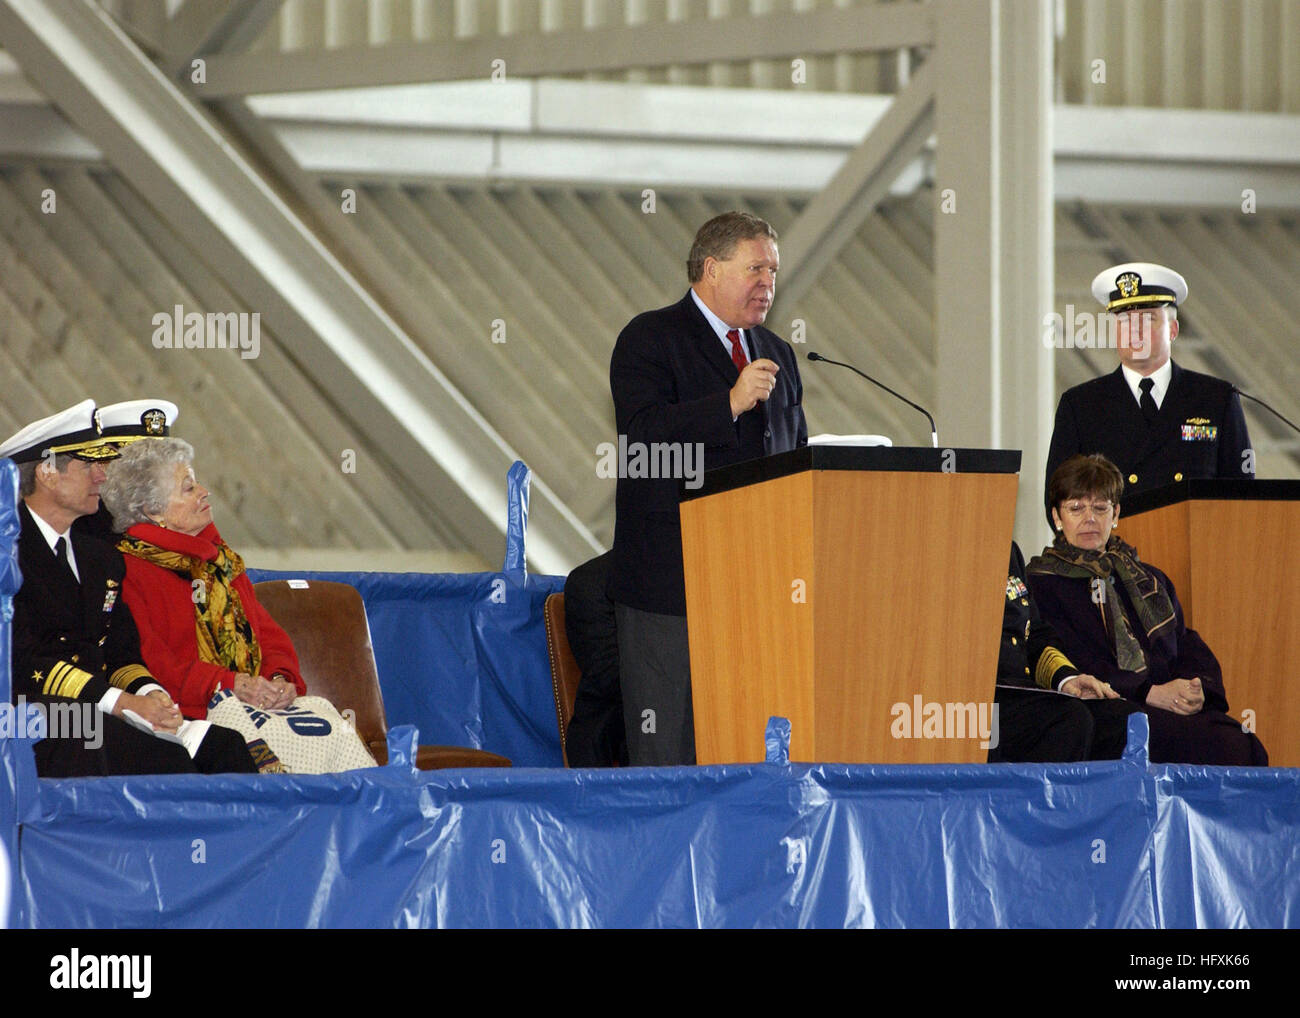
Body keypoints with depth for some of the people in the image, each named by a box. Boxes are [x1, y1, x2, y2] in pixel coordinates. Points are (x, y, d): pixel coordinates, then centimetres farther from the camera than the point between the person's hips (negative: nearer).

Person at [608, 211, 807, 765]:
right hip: (670, 584, -6)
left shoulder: (776, 354, 20)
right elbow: (642, 435, -16)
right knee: (667, 754, -6)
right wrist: (731, 404, -23)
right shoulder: (649, 339, -1)